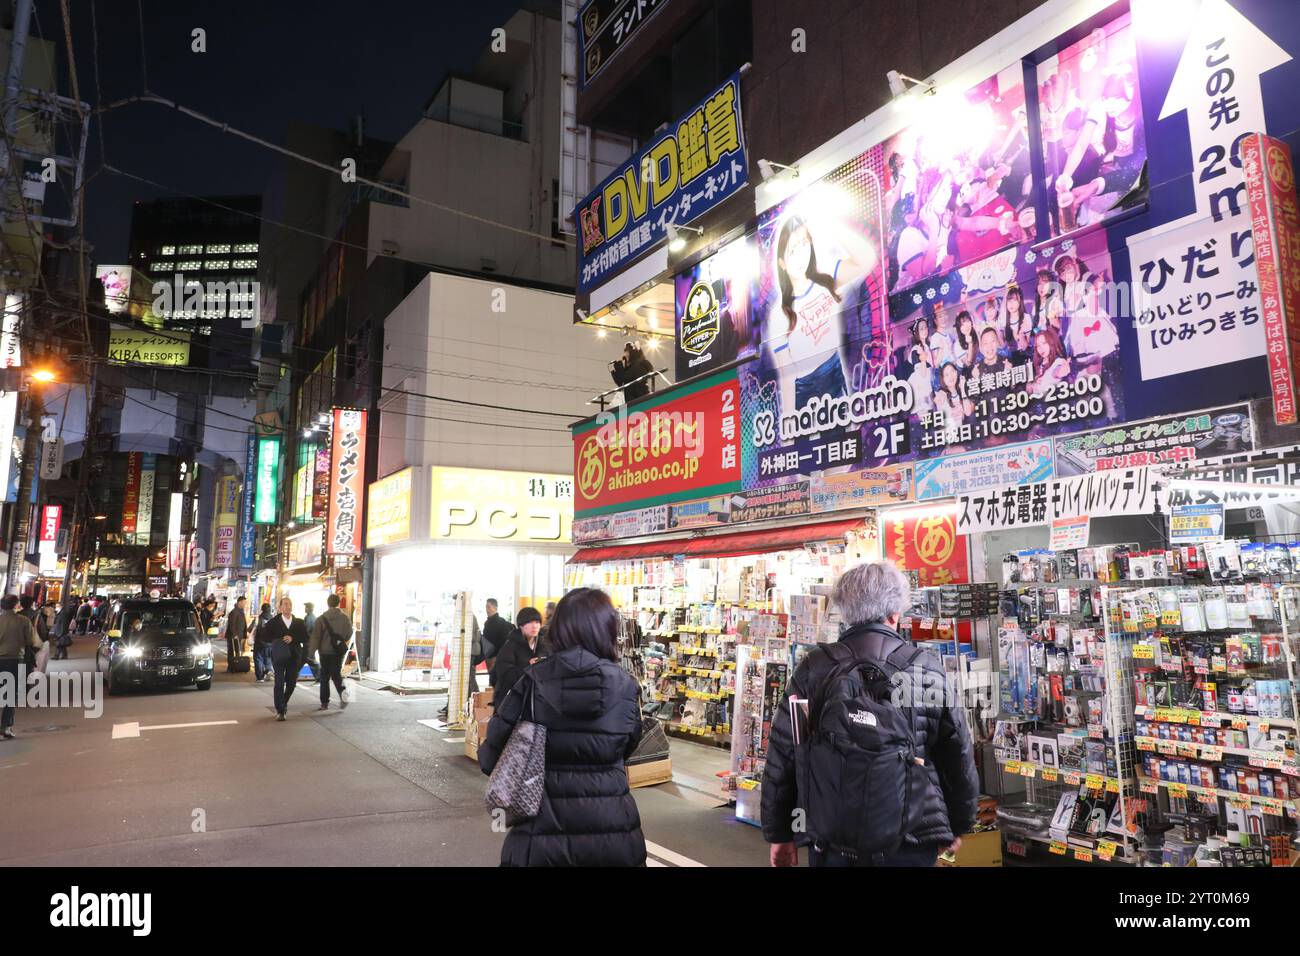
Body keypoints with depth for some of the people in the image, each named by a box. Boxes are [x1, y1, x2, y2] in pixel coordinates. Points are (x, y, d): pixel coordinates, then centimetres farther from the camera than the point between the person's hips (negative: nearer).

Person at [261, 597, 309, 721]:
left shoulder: (299, 622, 7)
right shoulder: (273, 622, 2)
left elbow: (307, 637, 1)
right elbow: (263, 637, 3)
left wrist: (293, 639, -13)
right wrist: (275, 642, -13)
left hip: (294, 657, 2)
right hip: (279, 657, -2)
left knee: (291, 683, 7)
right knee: (279, 683, -8)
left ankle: (284, 703, 34)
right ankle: (280, 711, -2)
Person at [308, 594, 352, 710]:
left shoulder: (320, 619, -9)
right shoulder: (345, 618, -4)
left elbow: (315, 637, -10)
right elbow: (349, 635, 5)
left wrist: (310, 653, -6)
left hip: (325, 652, -1)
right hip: (339, 652, 2)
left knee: (324, 677, 11)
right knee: (336, 674, 11)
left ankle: (324, 703, 12)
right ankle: (342, 695, -14)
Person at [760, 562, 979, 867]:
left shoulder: (814, 668, -5)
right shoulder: (927, 668, -4)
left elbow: (782, 756, -2)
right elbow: (959, 755, 4)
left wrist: (778, 832, 9)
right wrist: (958, 825, 19)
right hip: (912, 834, 0)